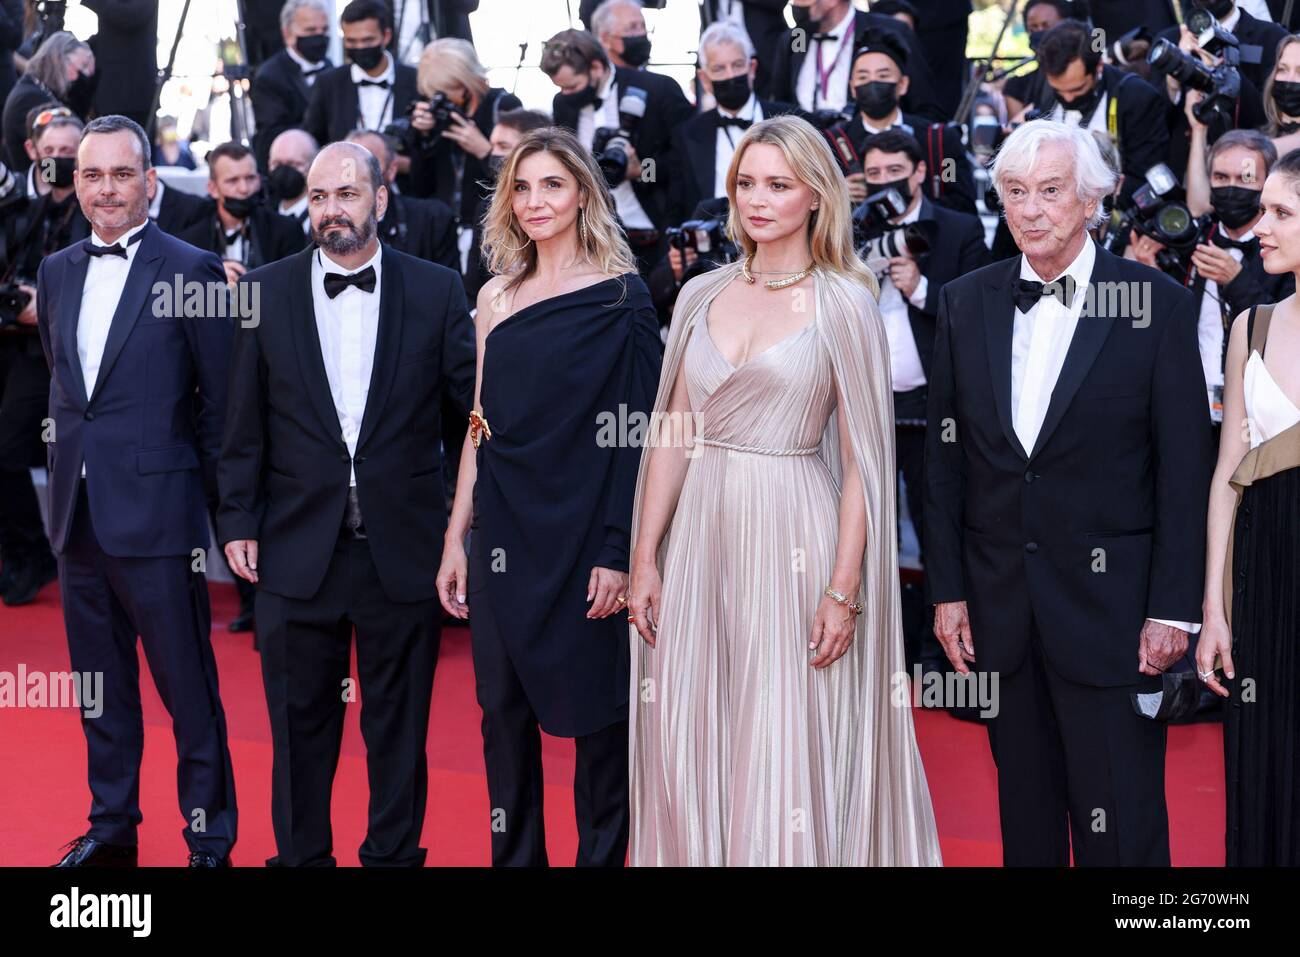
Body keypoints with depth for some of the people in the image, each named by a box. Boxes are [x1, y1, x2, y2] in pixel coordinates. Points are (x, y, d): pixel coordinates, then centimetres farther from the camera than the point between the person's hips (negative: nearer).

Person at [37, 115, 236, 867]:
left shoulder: (191, 271, -6)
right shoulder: (57, 273, 11)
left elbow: (222, 403, -5)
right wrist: (66, 471, 13)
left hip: (157, 514, -6)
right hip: (78, 515, 6)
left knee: (190, 691, 2)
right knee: (100, 685, 15)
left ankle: (211, 839, 14)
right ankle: (111, 826, 27)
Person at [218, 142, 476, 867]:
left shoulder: (435, 290, 0)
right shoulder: (268, 291, 3)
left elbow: (474, 392, -3)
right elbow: (246, 423, 4)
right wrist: (238, 522, 2)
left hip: (403, 550, -1)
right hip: (298, 547, 1)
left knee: (399, 722, 10)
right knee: (300, 718, 11)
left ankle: (394, 853, 25)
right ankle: (301, 853, 26)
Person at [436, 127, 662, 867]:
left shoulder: (622, 297, -4)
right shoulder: (496, 298, 10)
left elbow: (635, 436, -8)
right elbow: (482, 428, 11)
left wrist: (619, 554, -14)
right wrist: (456, 540, 6)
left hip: (585, 535, -4)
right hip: (504, 532, 5)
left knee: (595, 709, 4)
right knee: (504, 708, 10)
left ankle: (601, 852, 19)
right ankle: (513, 853, 23)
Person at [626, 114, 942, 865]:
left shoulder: (843, 304, -4)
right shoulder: (702, 296, 9)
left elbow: (862, 459, -7)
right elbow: (671, 436, 10)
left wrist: (844, 590, -12)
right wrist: (645, 558, 5)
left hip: (790, 538, -4)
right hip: (702, 531, 4)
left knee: (783, 749, 0)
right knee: (689, 748, 7)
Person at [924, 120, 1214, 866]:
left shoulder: (1158, 304, -4)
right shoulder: (966, 302, 6)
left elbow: (1186, 468, -5)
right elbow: (945, 458, 9)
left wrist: (1174, 608, -9)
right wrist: (947, 589, 5)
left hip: (1109, 604, -3)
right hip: (999, 604, 4)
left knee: (1121, 827, -1)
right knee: (1025, 814, 13)